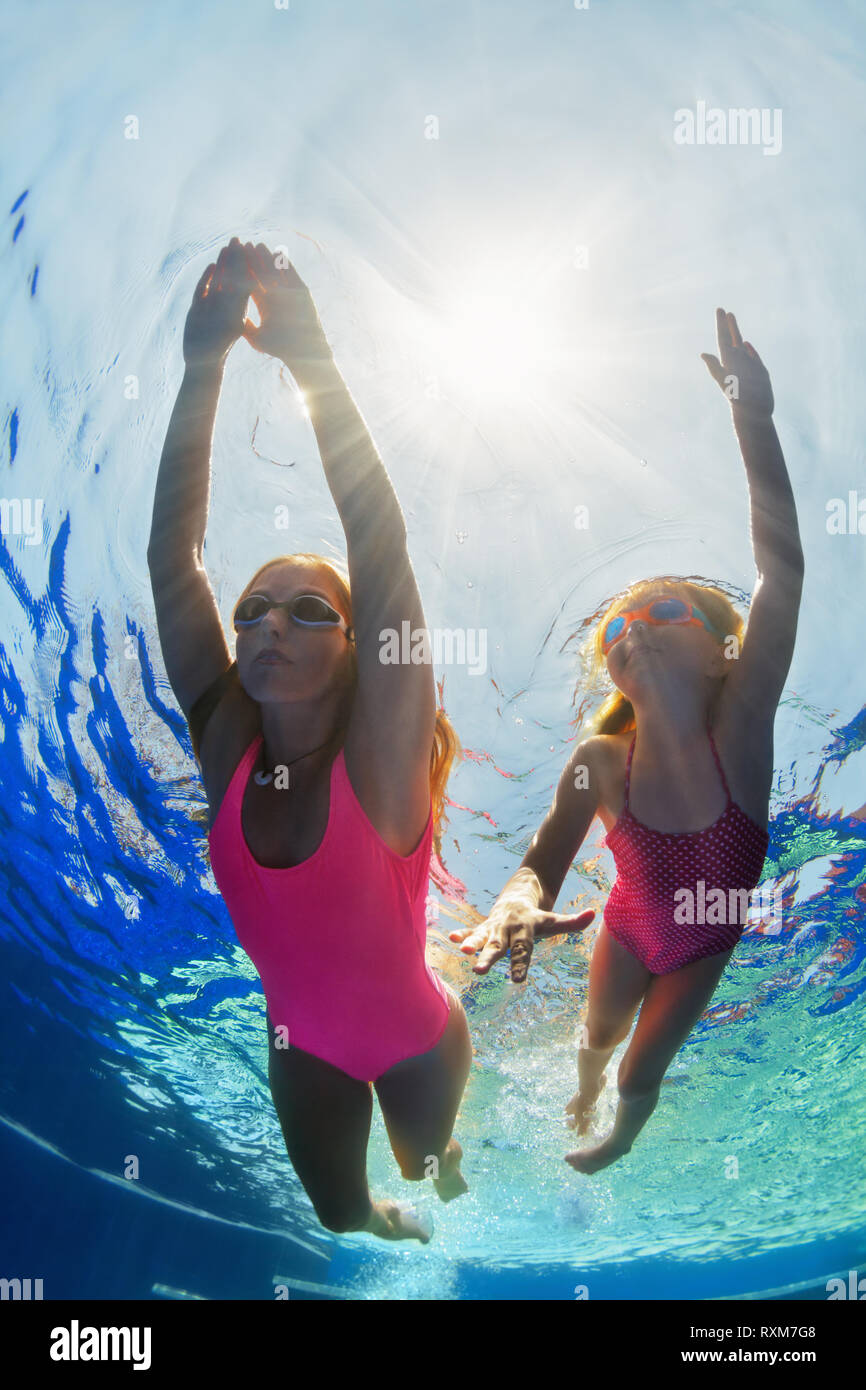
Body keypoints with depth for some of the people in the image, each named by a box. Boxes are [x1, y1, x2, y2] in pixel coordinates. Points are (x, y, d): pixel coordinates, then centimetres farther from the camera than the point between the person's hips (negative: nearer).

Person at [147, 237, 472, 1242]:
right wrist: (203, 367, -35)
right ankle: (384, 1228, 57)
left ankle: (439, 1166, 64)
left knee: (424, 1170, 29)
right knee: (340, 1216, 23)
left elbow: (382, 551, -42)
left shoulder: (380, 759, -30)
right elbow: (170, 553, -29)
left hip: (415, 1039, -2)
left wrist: (313, 363, -45)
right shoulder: (225, 743, -21)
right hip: (304, 1049, 2)